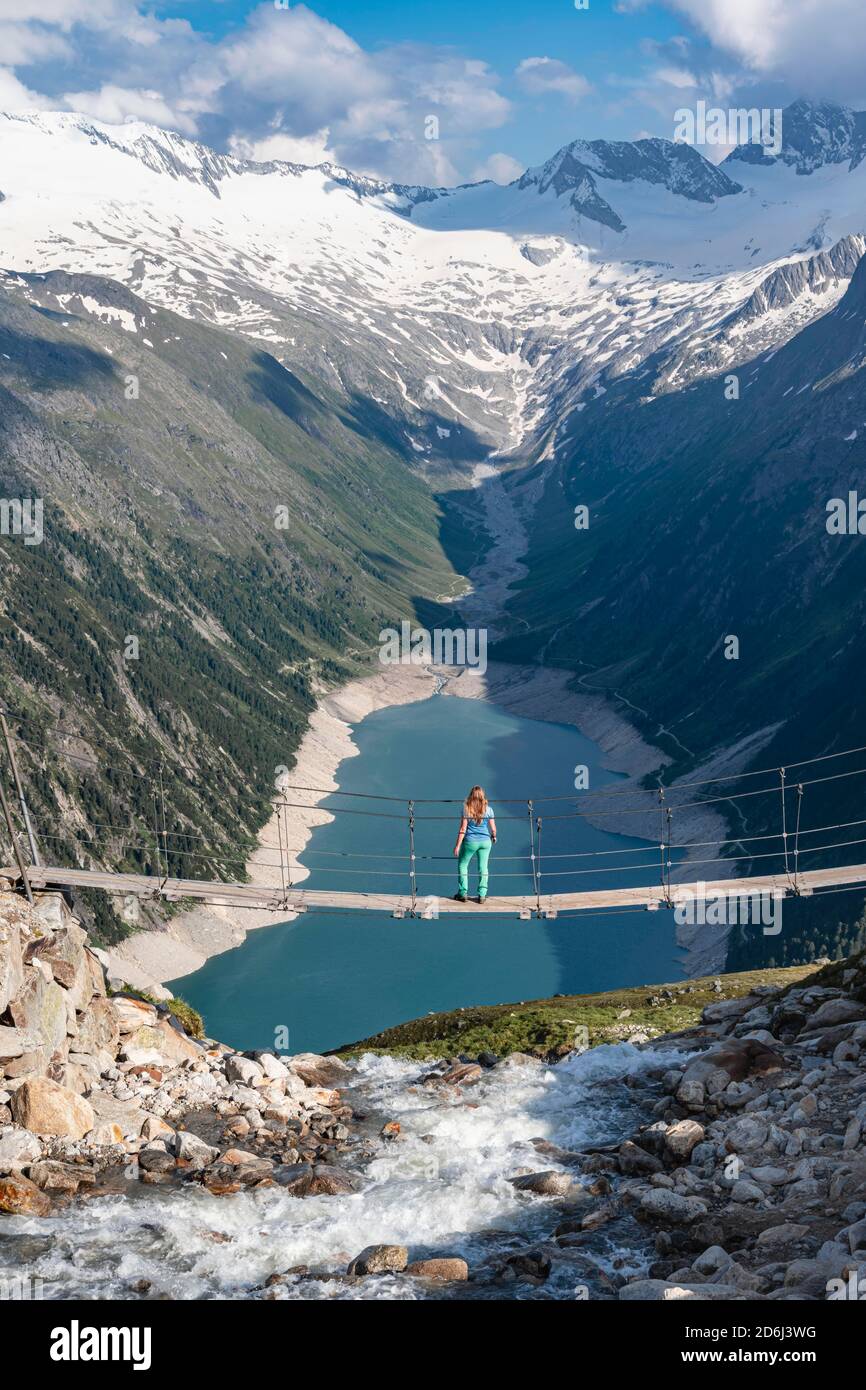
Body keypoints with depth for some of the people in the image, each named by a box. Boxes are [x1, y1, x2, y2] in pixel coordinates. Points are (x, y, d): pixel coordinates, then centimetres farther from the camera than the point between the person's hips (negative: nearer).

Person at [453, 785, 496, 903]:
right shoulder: (488, 810, -6)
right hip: (485, 841, 2)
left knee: (462, 865, 16)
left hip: (470, 841, -2)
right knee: (483, 868, 12)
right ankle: (482, 895, 13)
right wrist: (494, 837, 21)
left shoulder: (466, 809, -12)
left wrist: (457, 845, -6)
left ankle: (463, 893, 16)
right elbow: (493, 828, -1)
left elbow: (463, 829, -12)